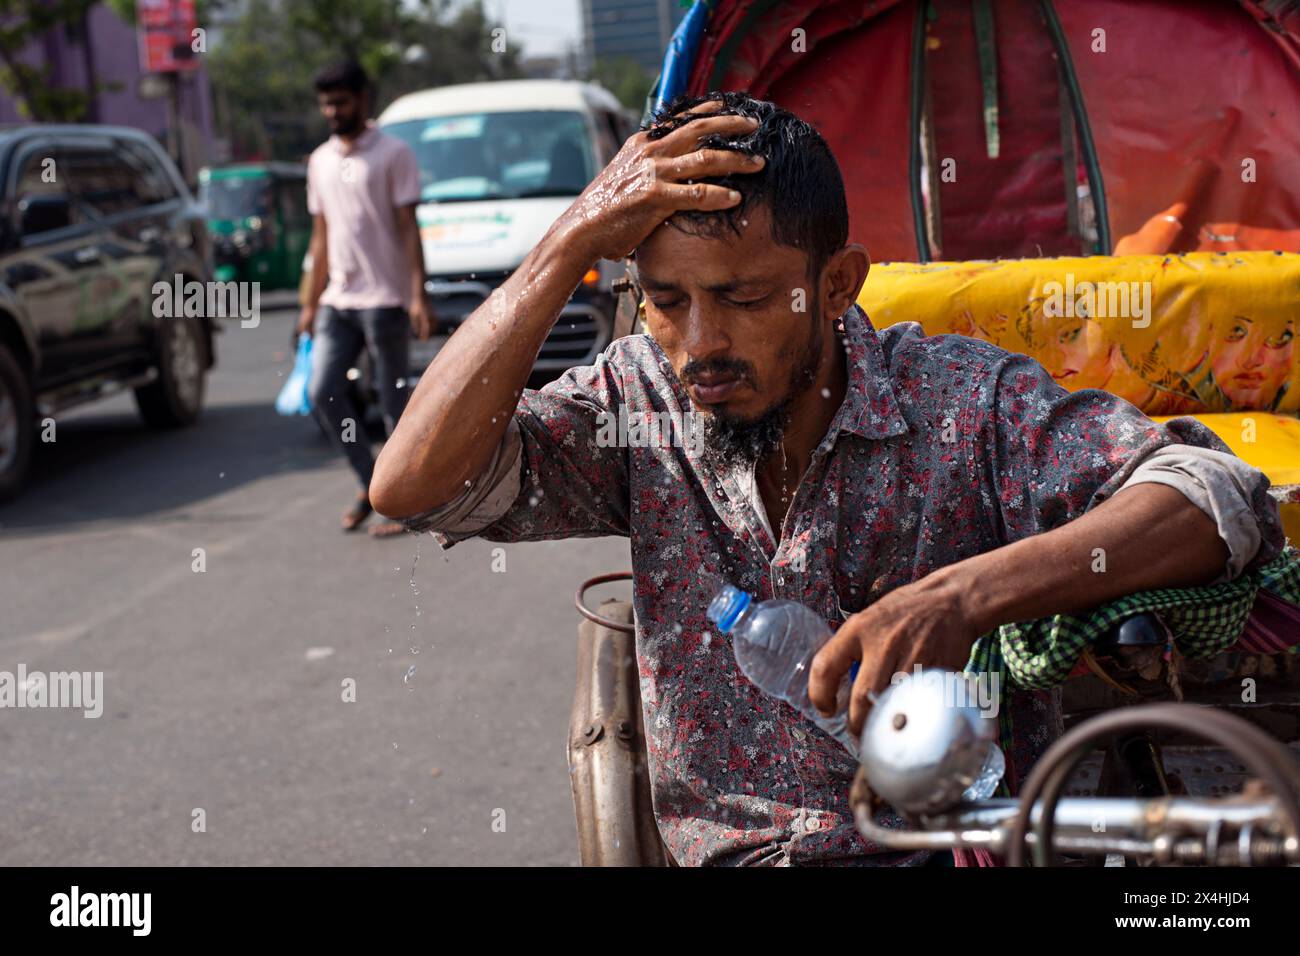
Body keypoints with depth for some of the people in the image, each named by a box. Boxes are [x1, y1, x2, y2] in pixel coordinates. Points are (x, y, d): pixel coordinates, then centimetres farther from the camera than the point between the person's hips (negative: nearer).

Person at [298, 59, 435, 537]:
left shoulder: (393, 154, -4)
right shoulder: (320, 160, 14)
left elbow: (409, 229, -7)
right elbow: (321, 237, 17)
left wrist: (418, 295, -15)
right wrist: (311, 304, 14)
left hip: (384, 298, -6)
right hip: (337, 300, 6)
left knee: (394, 400, -1)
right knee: (323, 391, -3)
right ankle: (370, 483, 13)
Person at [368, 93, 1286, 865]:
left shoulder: (967, 403, -7)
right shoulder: (640, 401, 0)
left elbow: (1222, 500, -17)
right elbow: (413, 483, -11)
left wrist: (965, 595, -32)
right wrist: (572, 244, -15)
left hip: (962, 845, -1)